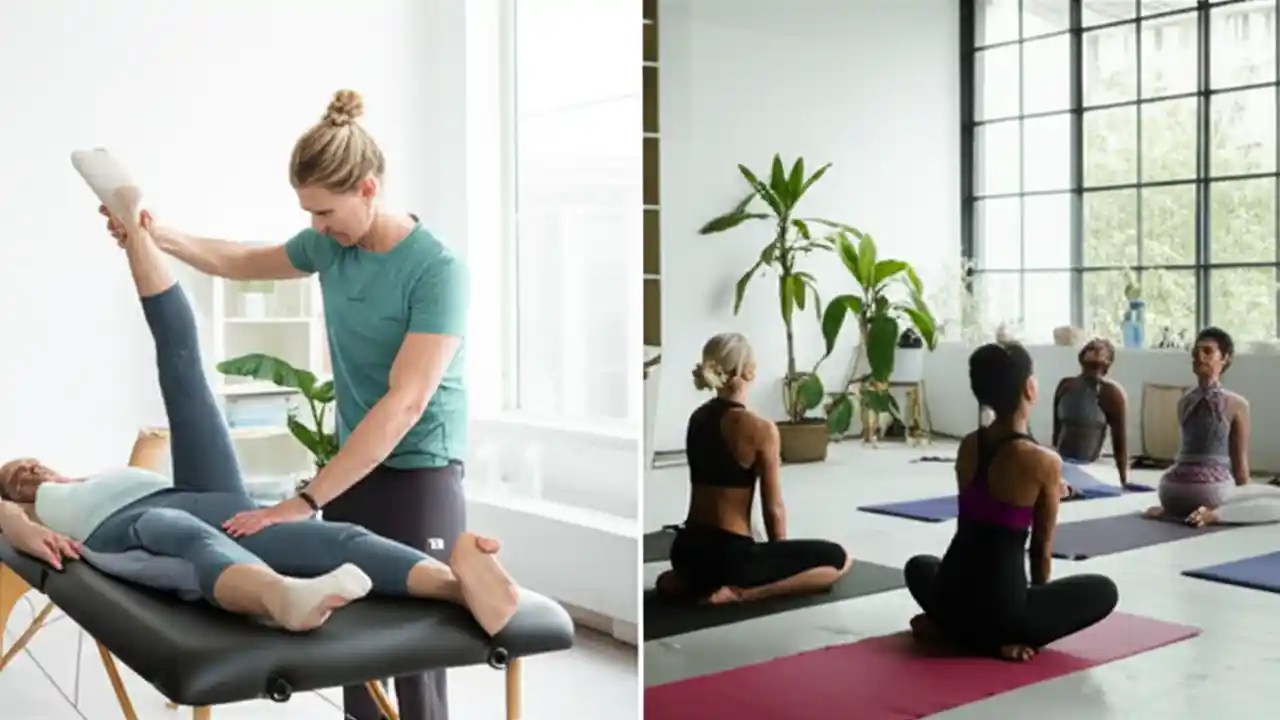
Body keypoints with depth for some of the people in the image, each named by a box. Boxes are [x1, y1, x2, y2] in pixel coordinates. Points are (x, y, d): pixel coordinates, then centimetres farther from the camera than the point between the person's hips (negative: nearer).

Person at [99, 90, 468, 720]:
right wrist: (159, 237, 3)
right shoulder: (332, 243, 1)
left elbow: (405, 403, -27)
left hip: (417, 478, -6)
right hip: (353, 467, 6)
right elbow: (244, 263, 21)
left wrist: (305, 500, -29)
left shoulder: (436, 269, -21)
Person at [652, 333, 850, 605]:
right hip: (729, 553, -8)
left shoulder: (697, 418, 8)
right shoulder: (759, 428, -14)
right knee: (839, 559, 5)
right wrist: (781, 558, 10)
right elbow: (773, 509, -8)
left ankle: (678, 582, 12)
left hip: (687, 549, 8)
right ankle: (740, 592, -8)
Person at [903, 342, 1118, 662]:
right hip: (1000, 601, -5)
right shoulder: (1044, 461, -12)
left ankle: (947, 628, 10)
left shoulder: (967, 446, 4)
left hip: (950, 594, 5)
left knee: (919, 567, 40)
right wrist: (1037, 600, 18)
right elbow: (1041, 549, 0)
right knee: (1104, 591, 17)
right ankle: (1005, 638, 0)